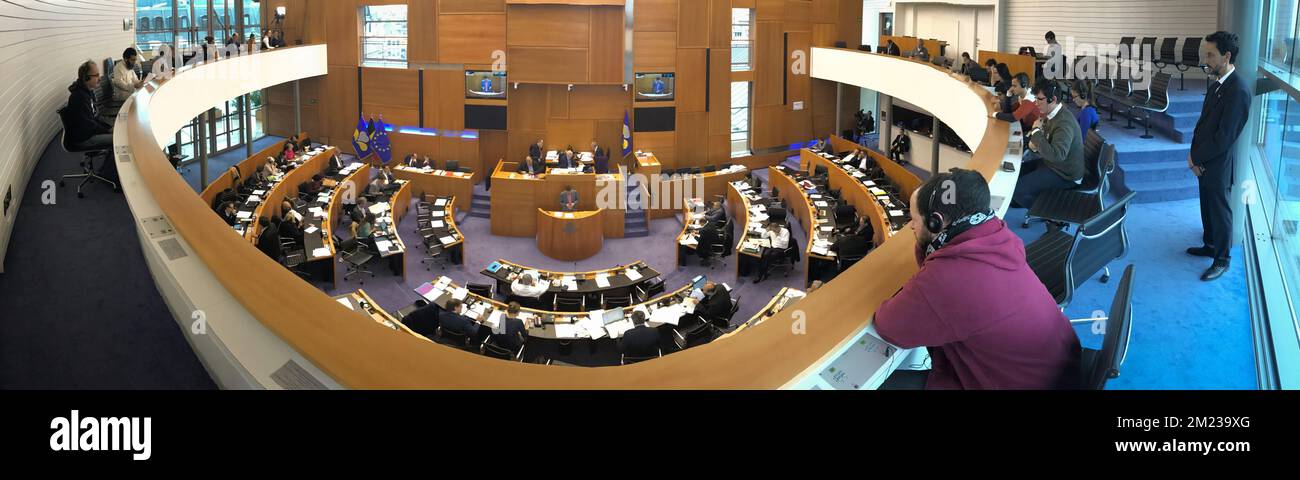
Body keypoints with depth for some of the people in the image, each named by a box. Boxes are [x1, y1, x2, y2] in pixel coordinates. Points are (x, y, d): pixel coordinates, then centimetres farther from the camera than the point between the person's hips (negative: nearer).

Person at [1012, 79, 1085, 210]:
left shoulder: (1064, 123, -30)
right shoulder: (1050, 114, 0)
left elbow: (1056, 155, -42)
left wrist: (1036, 131, -30)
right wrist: (1033, 142, -8)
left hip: (1064, 175, -9)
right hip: (1050, 163, 9)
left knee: (1017, 189, -15)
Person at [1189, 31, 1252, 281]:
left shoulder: (1238, 90, -24)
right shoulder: (1218, 84, 5)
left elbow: (1225, 136, -24)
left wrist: (1196, 157, -14)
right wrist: (1194, 153, 1)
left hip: (1218, 164, -8)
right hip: (1204, 162, 8)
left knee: (1220, 211, 6)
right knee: (1207, 207, 22)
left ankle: (1221, 260, 19)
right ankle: (1210, 245, 39)